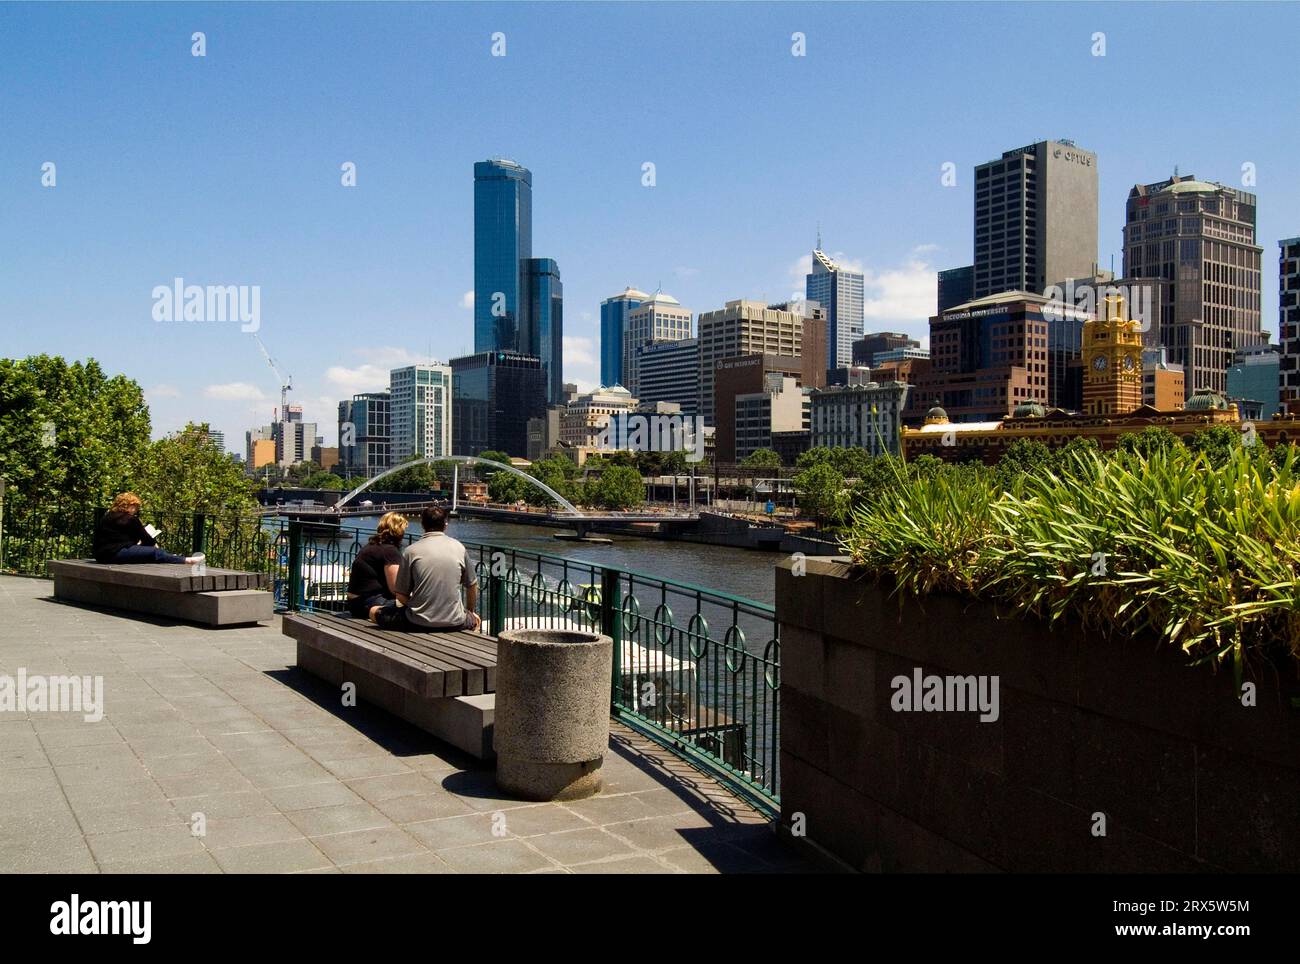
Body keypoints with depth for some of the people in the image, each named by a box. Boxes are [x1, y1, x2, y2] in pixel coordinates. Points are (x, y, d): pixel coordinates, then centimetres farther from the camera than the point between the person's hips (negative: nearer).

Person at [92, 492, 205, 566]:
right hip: (115, 553, -10)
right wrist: (154, 544, 19)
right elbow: (145, 538, 1)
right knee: (155, 553, -12)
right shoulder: (130, 519, -6)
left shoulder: (108, 517, 22)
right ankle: (187, 561, -12)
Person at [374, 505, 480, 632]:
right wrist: (470, 611, 30)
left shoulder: (411, 551, -4)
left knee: (378, 614, 16)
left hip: (419, 623, -2)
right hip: (454, 623, 2)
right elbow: (472, 586, 13)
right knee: (473, 619, 34)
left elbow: (401, 596, -2)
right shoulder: (459, 548, 3)